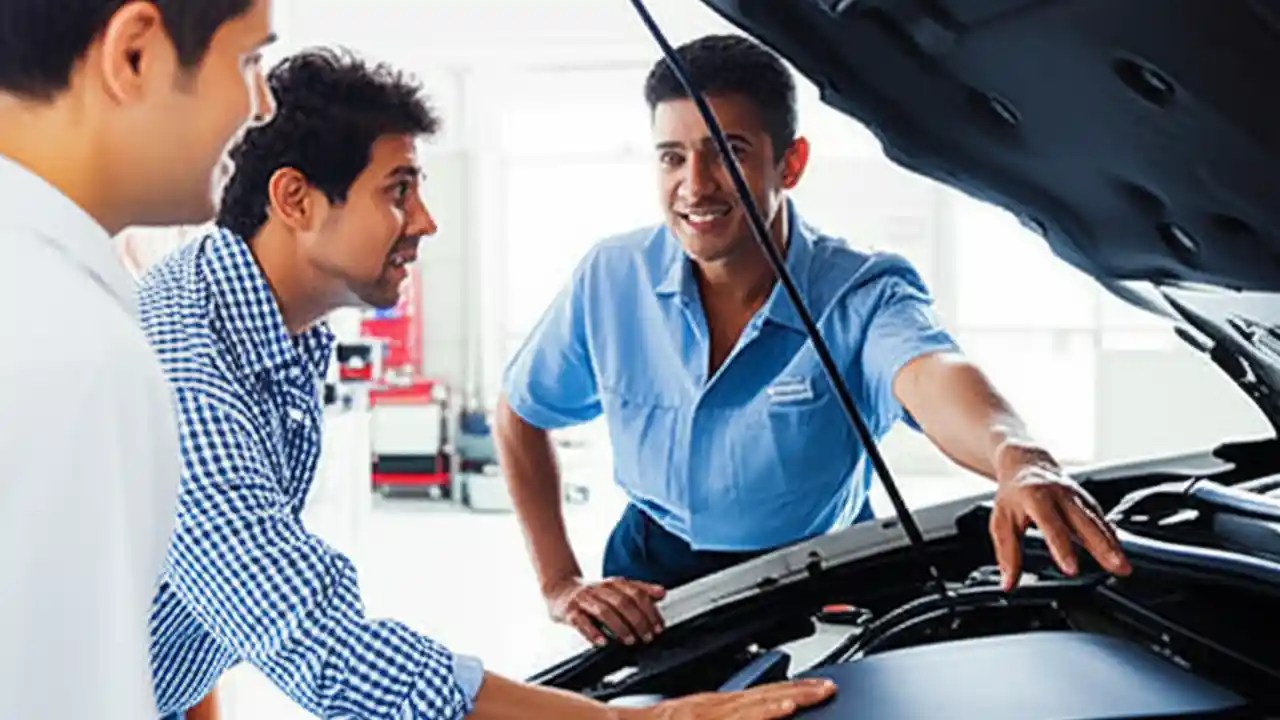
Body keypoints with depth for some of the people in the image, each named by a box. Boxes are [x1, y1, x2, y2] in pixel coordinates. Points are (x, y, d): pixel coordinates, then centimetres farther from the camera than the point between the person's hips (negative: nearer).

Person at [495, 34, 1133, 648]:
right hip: (654, 574, 1)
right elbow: (519, 414, 3)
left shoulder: (862, 295, -20)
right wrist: (560, 584, -4)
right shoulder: (612, 279, -11)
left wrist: (1018, 459, -68)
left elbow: (935, 376, -44)